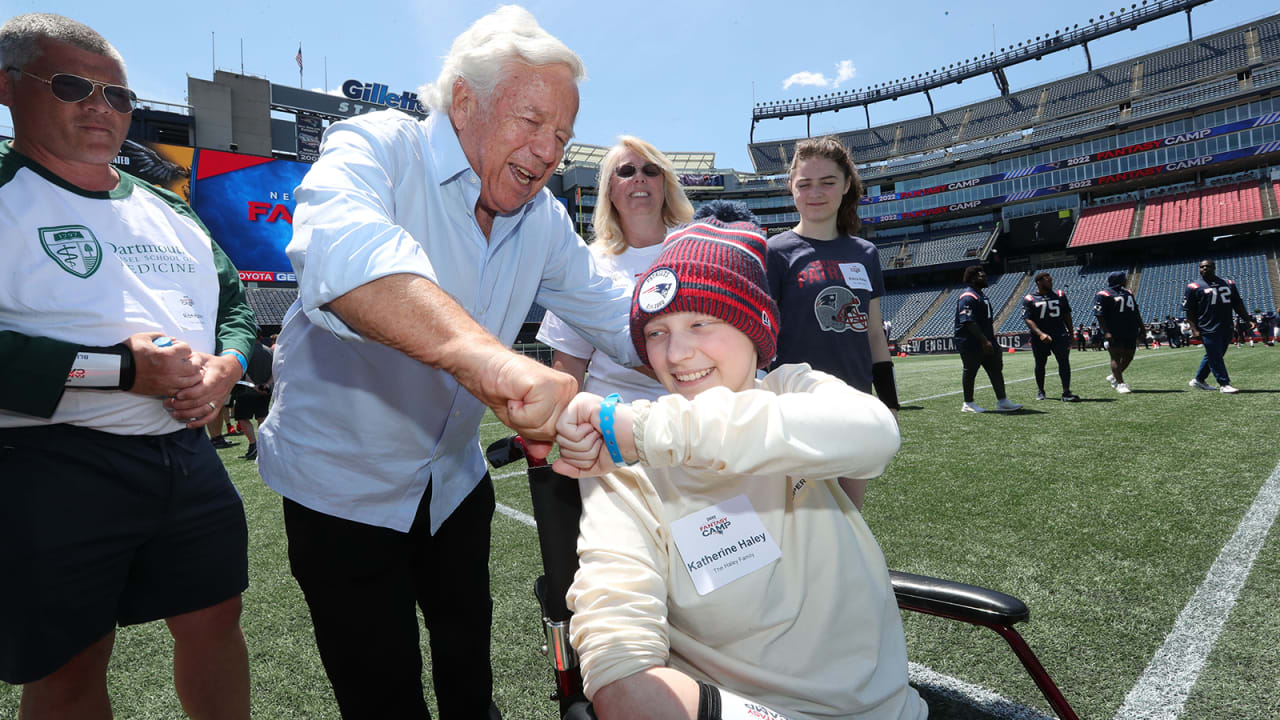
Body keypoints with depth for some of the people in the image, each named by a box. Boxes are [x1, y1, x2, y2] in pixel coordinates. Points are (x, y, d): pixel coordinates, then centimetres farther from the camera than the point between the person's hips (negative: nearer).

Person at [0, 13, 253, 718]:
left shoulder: (170, 212, 16)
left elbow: (235, 302, 20)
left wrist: (225, 366, -1)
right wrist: (121, 369, -19)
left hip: (188, 454, 5)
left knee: (214, 621, 14)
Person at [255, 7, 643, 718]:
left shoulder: (543, 219, -2)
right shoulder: (377, 146, -20)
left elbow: (619, 314, -1)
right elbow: (340, 248, -43)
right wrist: (487, 357, -60)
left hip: (454, 482, 5)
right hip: (341, 481, -5)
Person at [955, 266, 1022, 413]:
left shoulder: (982, 295, 17)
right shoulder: (968, 297, -17)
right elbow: (969, 322, -25)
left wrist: (991, 338, 20)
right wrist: (984, 340, -26)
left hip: (985, 343, 10)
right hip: (971, 344, -10)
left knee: (996, 369, 7)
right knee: (970, 372, 1)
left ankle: (1002, 402, 12)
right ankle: (968, 404, 13)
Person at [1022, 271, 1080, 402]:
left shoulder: (1060, 295, 9)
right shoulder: (1029, 299, -3)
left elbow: (1067, 315, 16)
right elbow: (1028, 319, -10)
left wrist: (1070, 334, 13)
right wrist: (1040, 334, -22)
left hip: (1060, 335, 2)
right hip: (1039, 337, -2)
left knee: (1064, 361, -9)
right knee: (1040, 364, 9)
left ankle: (1066, 392, -9)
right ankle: (1040, 391, 27)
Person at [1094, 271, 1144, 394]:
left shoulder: (1128, 293, 18)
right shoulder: (1103, 295, -8)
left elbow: (1136, 312, 24)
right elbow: (1099, 315, -14)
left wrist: (1141, 328, 20)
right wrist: (1106, 332, -21)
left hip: (1130, 332, 8)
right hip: (1114, 333, -8)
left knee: (1128, 356, 10)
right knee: (1116, 357, -6)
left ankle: (1114, 377, 27)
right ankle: (1121, 384, -4)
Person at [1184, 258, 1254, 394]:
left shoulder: (1229, 284, 14)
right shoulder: (1194, 287, -1)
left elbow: (1238, 304, 18)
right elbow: (1189, 310, -3)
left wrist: (1247, 320, 6)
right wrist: (1194, 329, -11)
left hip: (1226, 329, 5)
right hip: (1208, 329, -5)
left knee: (1213, 356, 12)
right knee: (1215, 356, -6)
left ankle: (1198, 380, 24)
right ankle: (1224, 384, 0)